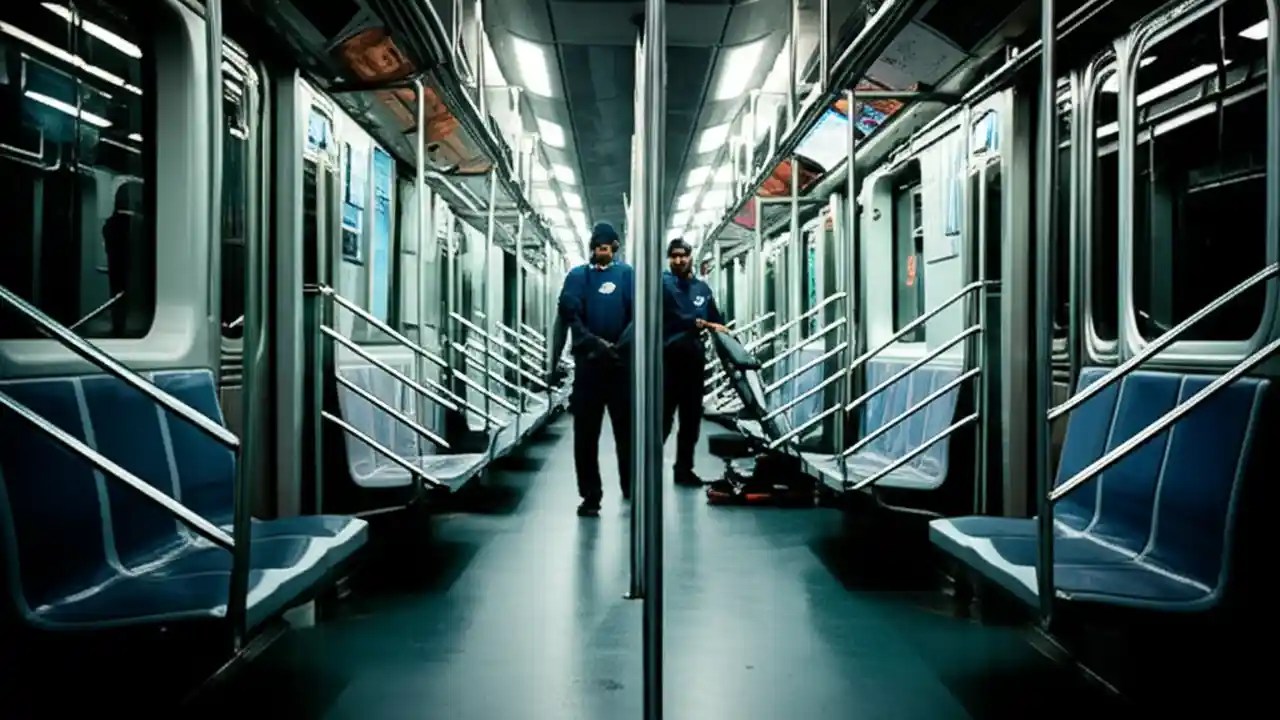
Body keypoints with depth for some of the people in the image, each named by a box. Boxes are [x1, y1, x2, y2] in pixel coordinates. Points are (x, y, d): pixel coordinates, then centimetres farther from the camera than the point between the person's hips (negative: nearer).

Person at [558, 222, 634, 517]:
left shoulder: (627, 274, 6)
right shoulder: (577, 276, 8)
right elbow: (570, 314, -4)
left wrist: (621, 345, -18)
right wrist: (593, 343, -18)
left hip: (622, 360, 0)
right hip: (587, 361, 1)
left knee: (627, 428, 4)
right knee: (586, 431, 0)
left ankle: (632, 487, 17)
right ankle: (590, 495, 7)